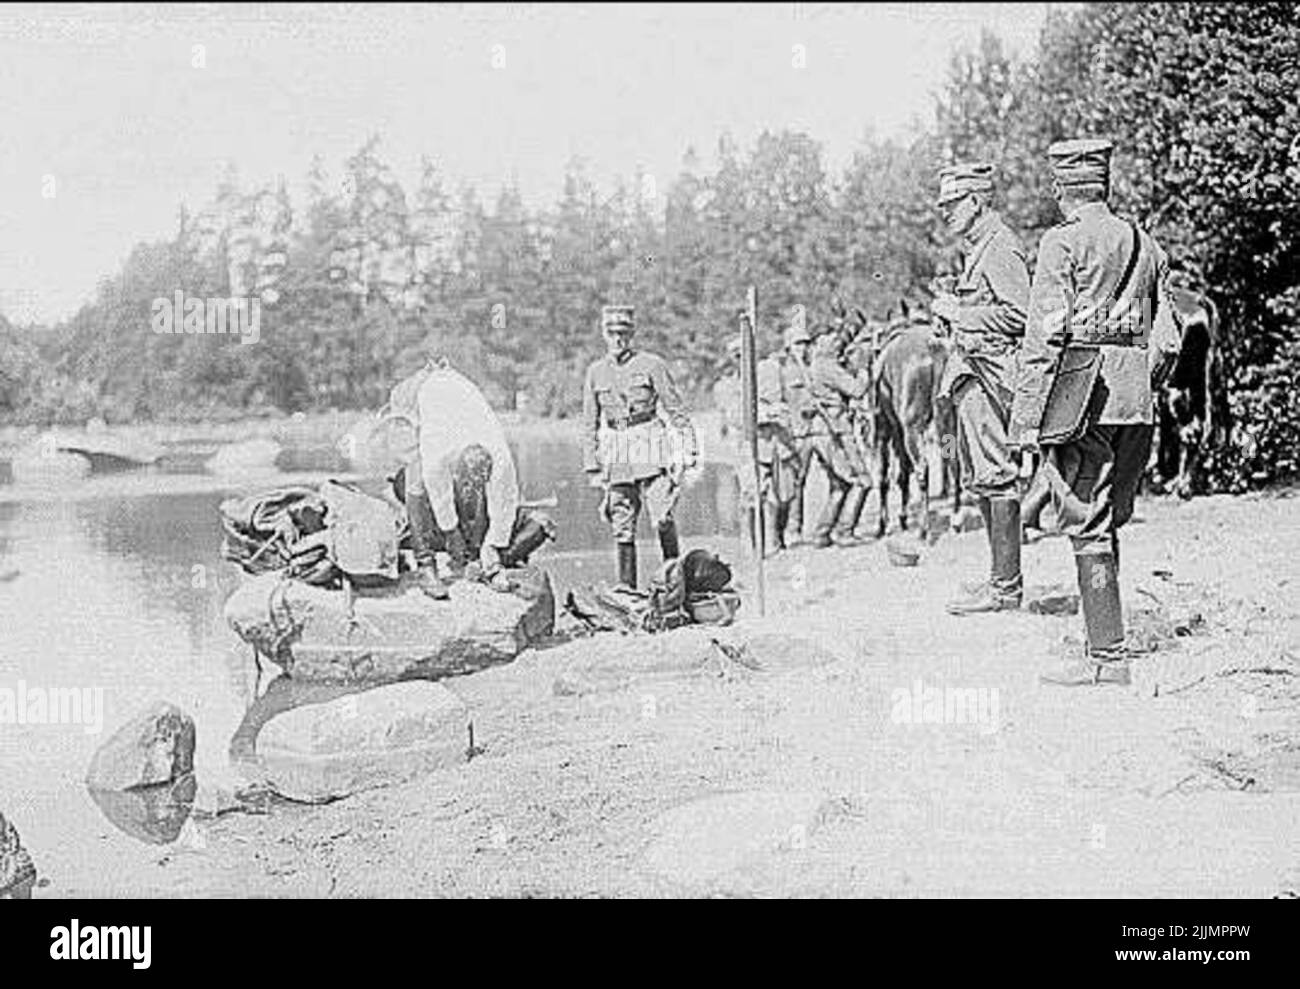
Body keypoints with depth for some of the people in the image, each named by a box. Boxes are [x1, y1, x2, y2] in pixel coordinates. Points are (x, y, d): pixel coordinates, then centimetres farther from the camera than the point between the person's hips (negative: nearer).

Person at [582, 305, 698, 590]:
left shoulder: (651, 365, -1)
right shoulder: (596, 372, 10)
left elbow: (677, 410, 0)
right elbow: (590, 424, 15)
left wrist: (688, 451, -7)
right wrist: (592, 467, 11)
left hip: (650, 448, -3)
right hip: (615, 454, 3)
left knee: (662, 518, -13)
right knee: (622, 526, 3)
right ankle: (626, 589, 7)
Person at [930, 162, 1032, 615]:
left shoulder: (1000, 248, -12)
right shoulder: (976, 248, 19)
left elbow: (1018, 315, -20)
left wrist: (958, 313, -15)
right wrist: (952, 307, 12)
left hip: (992, 375, -11)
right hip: (973, 376, 11)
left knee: (996, 476, -9)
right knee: (979, 479, 12)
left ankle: (1005, 587, -7)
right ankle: (1002, 578, 18)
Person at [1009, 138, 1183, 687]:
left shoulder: (1062, 242, -7)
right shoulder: (1146, 245, 13)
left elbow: (1045, 336, -12)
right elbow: (1168, 338, 13)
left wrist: (1026, 418, -11)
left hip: (1080, 399, -7)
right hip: (1135, 406, 7)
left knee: (1087, 527, -4)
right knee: (1107, 525, 15)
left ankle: (1107, 656, -4)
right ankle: (1103, 641, 20)